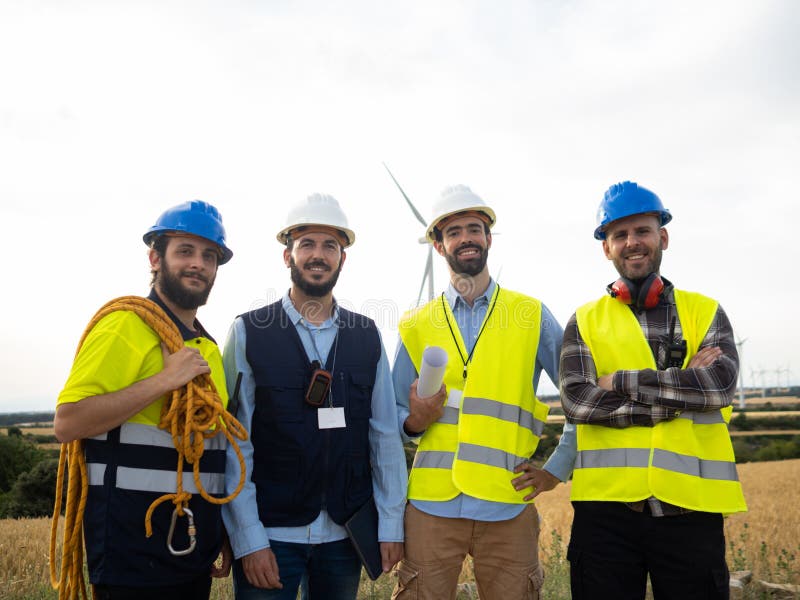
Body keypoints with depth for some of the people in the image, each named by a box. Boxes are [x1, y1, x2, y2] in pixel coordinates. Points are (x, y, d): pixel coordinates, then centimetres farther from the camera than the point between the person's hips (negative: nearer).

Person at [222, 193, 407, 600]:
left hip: (346, 533, 3)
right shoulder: (248, 333, -4)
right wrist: (249, 539, -10)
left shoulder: (367, 336, 3)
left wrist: (391, 525, 1)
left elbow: (384, 435, 3)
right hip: (269, 534, -2)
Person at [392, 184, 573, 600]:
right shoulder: (416, 326, 9)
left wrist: (558, 468, 1)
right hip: (431, 504, 1)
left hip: (509, 506, 0)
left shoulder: (532, 316, 5)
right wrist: (415, 420, -8)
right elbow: (395, 416, 13)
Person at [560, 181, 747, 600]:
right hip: (606, 507, 0)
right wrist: (682, 391, -12)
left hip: (691, 507, 1)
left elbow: (720, 385, -10)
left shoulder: (705, 312, 8)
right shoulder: (585, 321, 6)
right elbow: (575, 401, -9)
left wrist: (623, 381, -10)